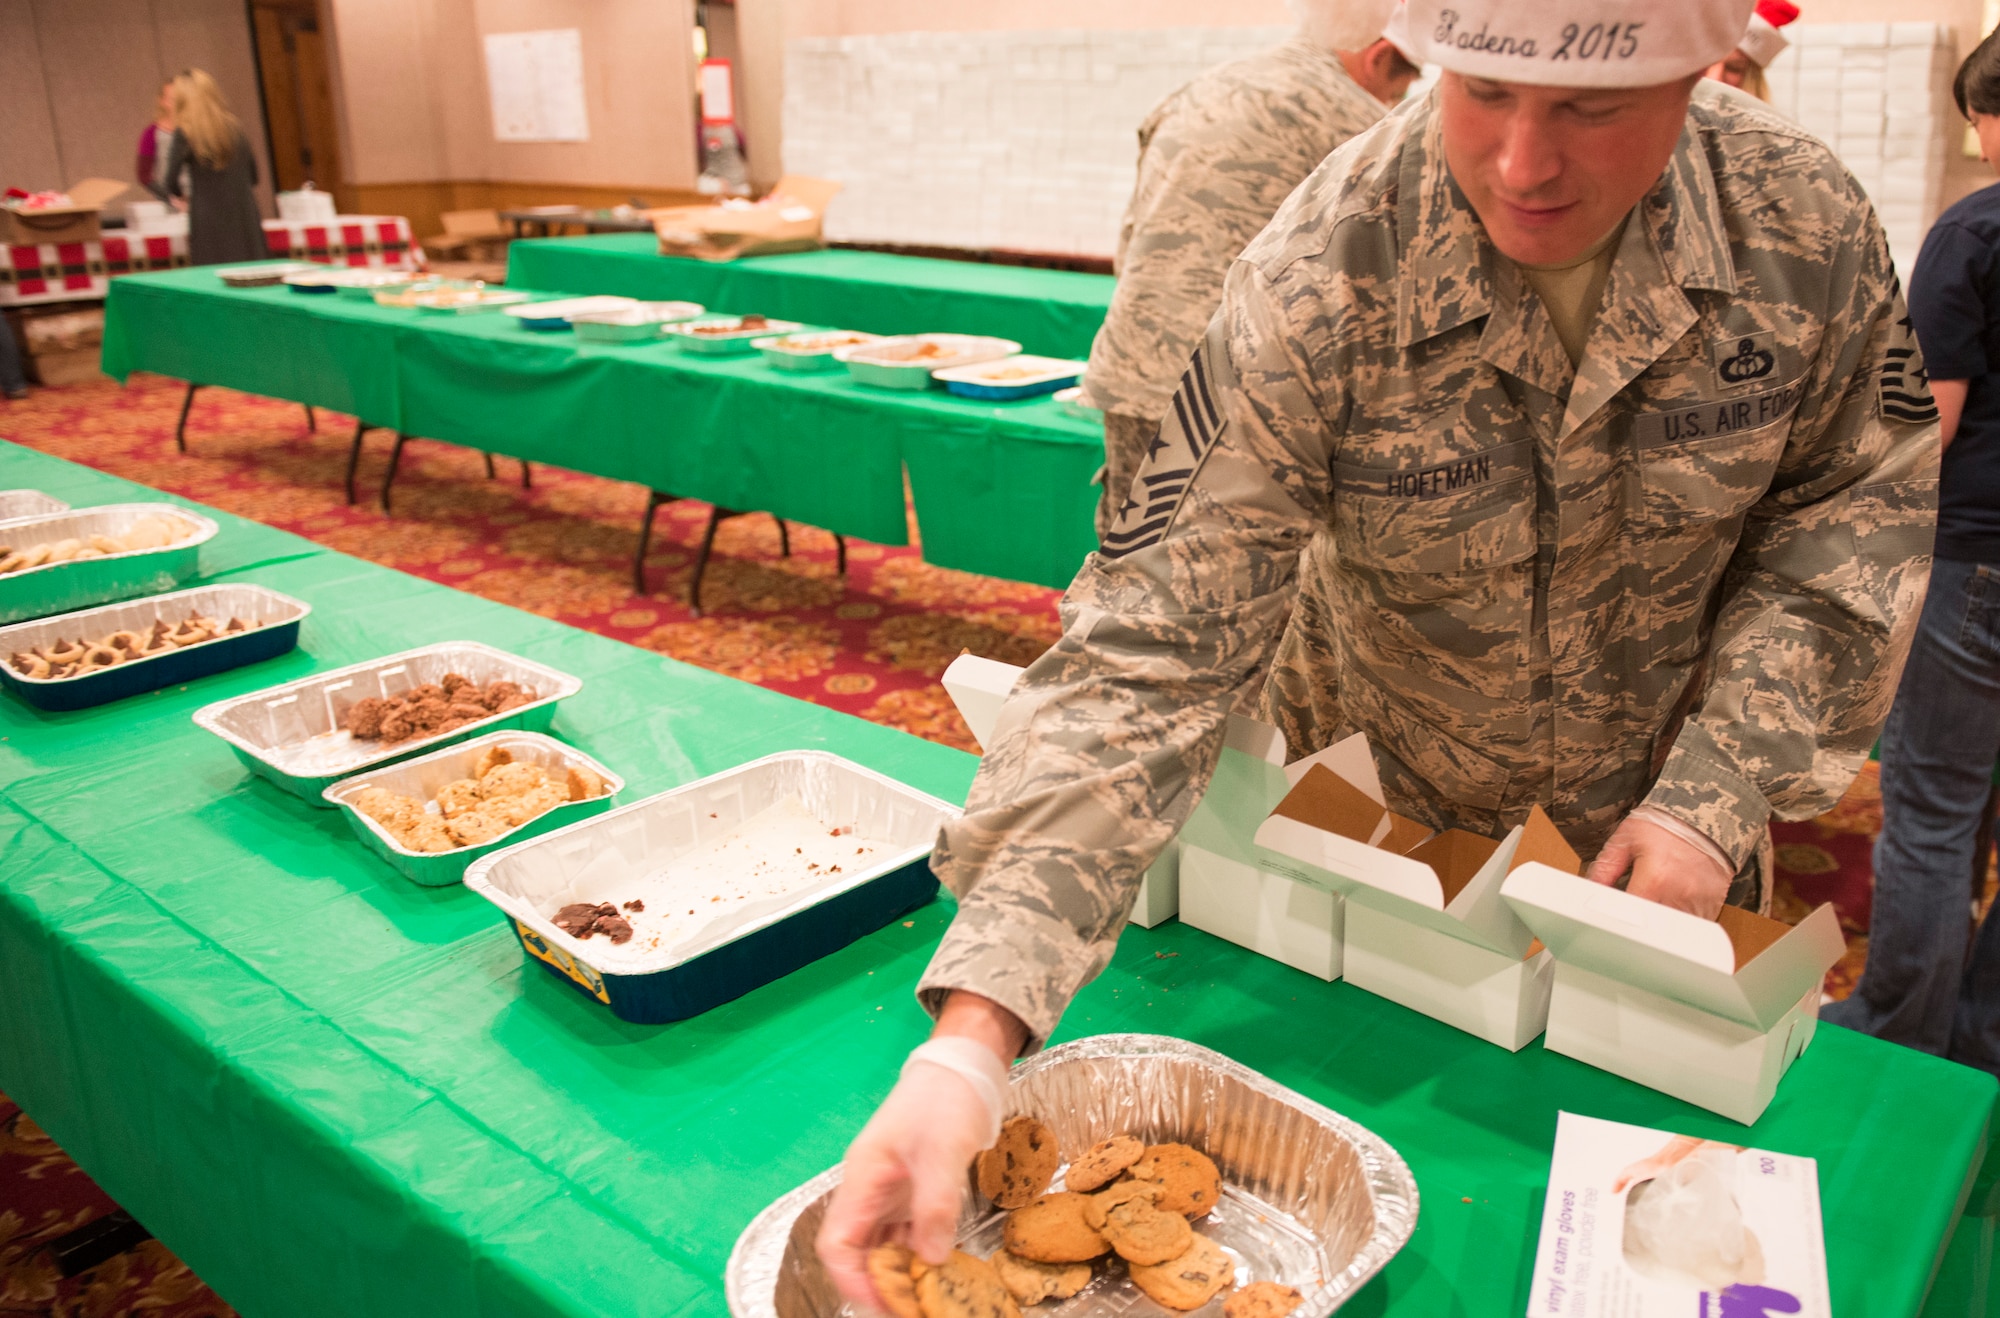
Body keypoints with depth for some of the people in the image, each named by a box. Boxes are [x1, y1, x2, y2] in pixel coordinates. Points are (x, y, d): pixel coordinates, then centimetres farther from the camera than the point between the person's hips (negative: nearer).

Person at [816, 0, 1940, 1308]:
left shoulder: (1810, 221, -21)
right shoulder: (1319, 282, -32)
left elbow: (1859, 504, -5)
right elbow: (1152, 650, -36)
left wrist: (1720, 793, -16)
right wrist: (969, 1039, -45)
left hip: (1653, 823, 3)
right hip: (1380, 806, -2)